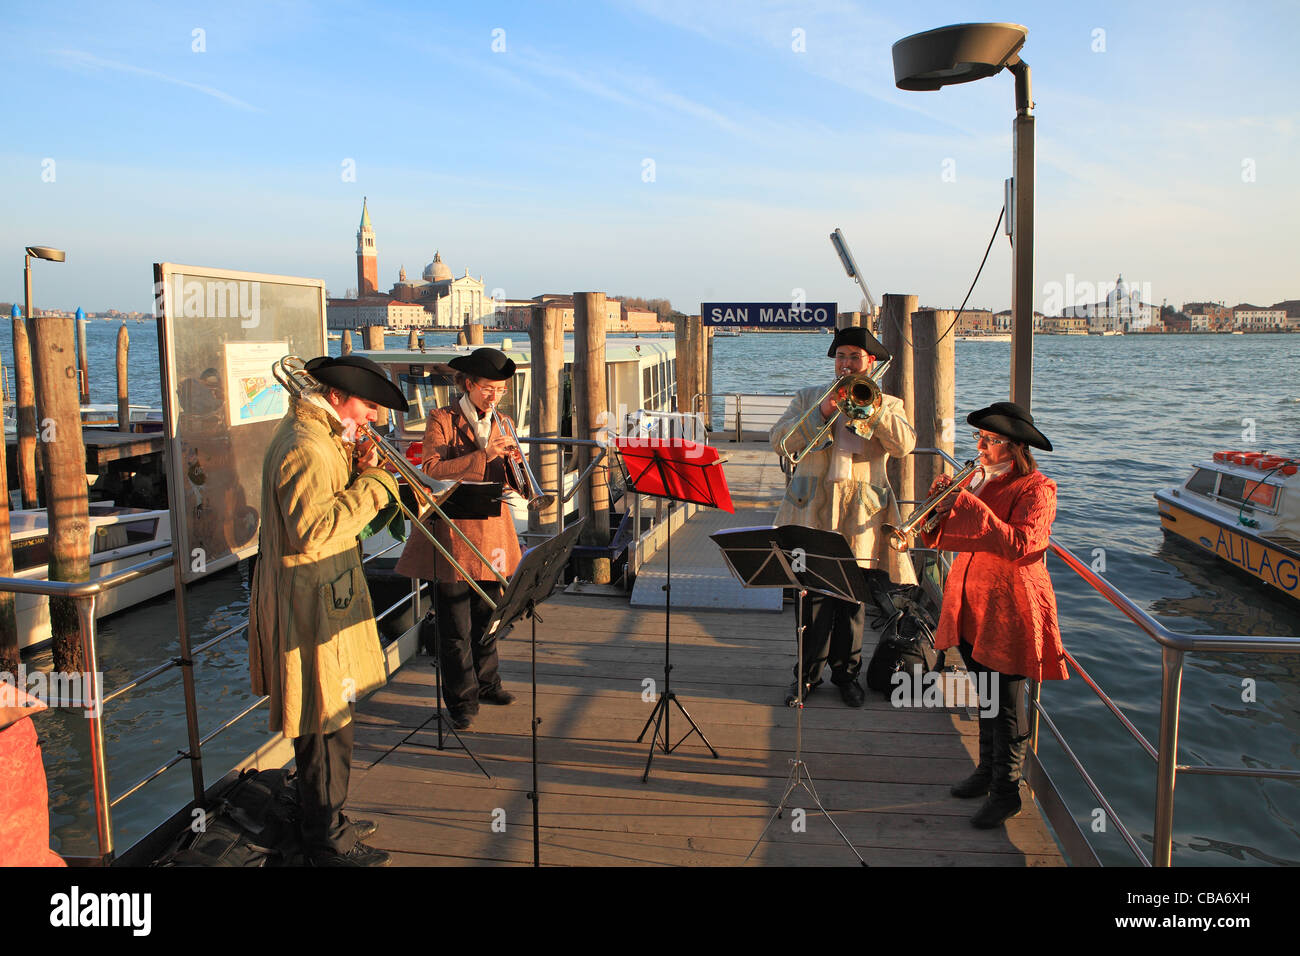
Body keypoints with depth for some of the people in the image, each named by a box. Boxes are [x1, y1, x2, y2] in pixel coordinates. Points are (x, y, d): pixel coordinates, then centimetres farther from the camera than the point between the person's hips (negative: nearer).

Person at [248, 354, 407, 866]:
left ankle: (325, 820, 35)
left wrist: (357, 470, 0)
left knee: (324, 720, 21)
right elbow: (312, 529, -30)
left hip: (323, 598, 11)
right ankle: (326, 842, 14)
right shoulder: (306, 447, -21)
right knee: (326, 725, 0)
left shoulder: (319, 435, 13)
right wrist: (373, 484, -24)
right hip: (313, 606, -11)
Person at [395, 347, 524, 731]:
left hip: (491, 532, 5)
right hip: (452, 532, -5)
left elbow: (511, 482, 11)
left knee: (487, 615, 15)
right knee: (456, 625, 0)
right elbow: (432, 470, -18)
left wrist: (513, 463, -13)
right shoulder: (442, 420, -5)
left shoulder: (501, 424, 12)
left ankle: (486, 682, 33)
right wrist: (483, 455, -25)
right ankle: (462, 699, 11)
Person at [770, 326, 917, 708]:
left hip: (861, 515, 0)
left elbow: (904, 445, -6)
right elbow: (779, 440, 0)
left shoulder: (888, 405, 14)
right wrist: (824, 411, -10)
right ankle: (808, 673, 13)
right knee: (815, 596, -2)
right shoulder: (809, 396, 15)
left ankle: (846, 672, 21)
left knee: (853, 598, 4)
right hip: (813, 508, 0)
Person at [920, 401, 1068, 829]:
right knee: (987, 697, 19)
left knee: (1006, 704, 1)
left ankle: (1007, 791, 15)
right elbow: (939, 537, 7)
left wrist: (967, 504, -27)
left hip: (1009, 608, -6)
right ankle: (988, 769, 34)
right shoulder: (976, 480, 9)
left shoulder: (1035, 489, -11)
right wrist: (941, 502, -12)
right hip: (972, 603, 6)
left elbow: (1017, 544, -26)